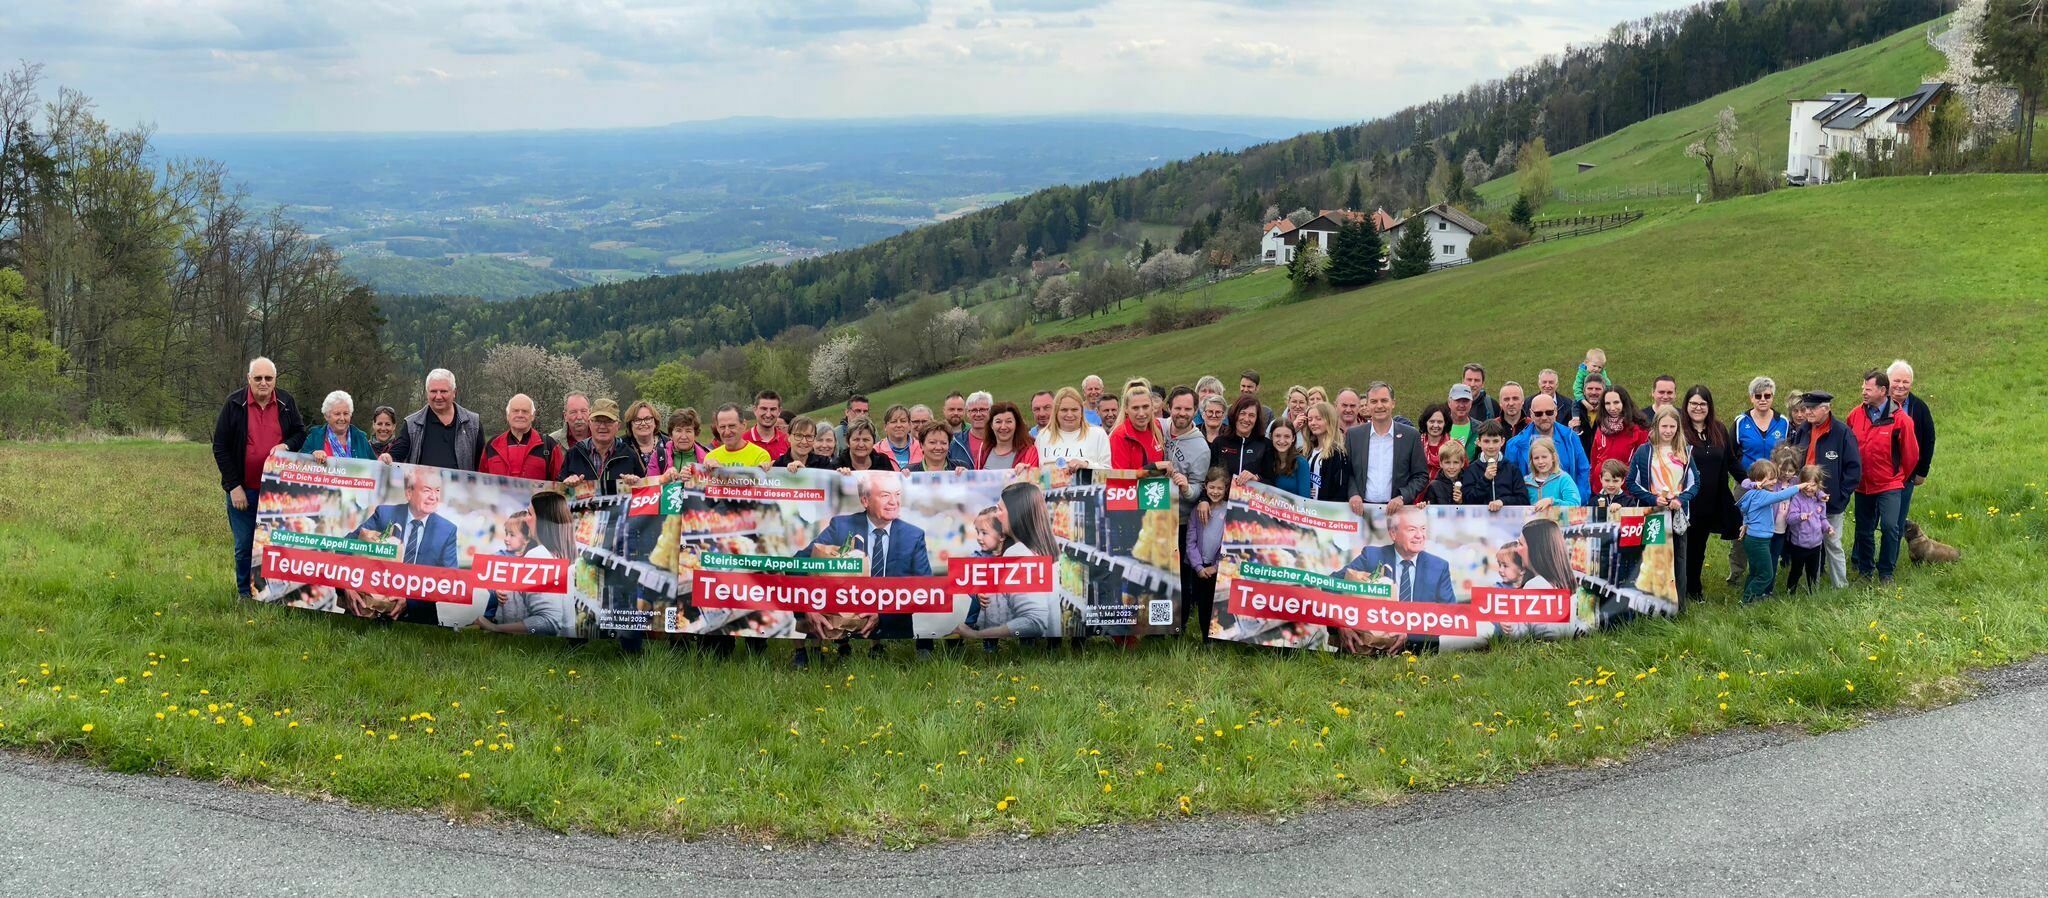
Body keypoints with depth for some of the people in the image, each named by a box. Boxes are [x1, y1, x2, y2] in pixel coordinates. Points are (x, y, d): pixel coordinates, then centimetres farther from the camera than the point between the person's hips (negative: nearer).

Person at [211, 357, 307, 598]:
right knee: (244, 546, 4)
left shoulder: (286, 403, 1)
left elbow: (300, 433, 13)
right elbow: (220, 447, -3)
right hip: (243, 489, -1)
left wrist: (287, 445, -12)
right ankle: (244, 594, 19)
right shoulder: (234, 404, -5)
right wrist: (233, 486, -8)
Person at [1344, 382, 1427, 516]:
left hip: (1395, 509, -1)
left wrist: (1402, 497, -10)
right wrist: (1353, 494, -8)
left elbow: (1421, 476, 5)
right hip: (1361, 509, 1)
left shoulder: (1411, 436, 3)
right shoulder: (1353, 435, 7)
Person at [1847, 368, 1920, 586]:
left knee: (1889, 527, -14)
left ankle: (1886, 572, 2)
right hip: (1862, 485, 4)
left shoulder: (1900, 419, -12)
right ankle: (1864, 570, 27)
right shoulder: (1856, 415, -2)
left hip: (1890, 486, -4)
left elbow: (1911, 454, -3)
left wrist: (1900, 478, 8)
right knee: (1864, 530, 12)